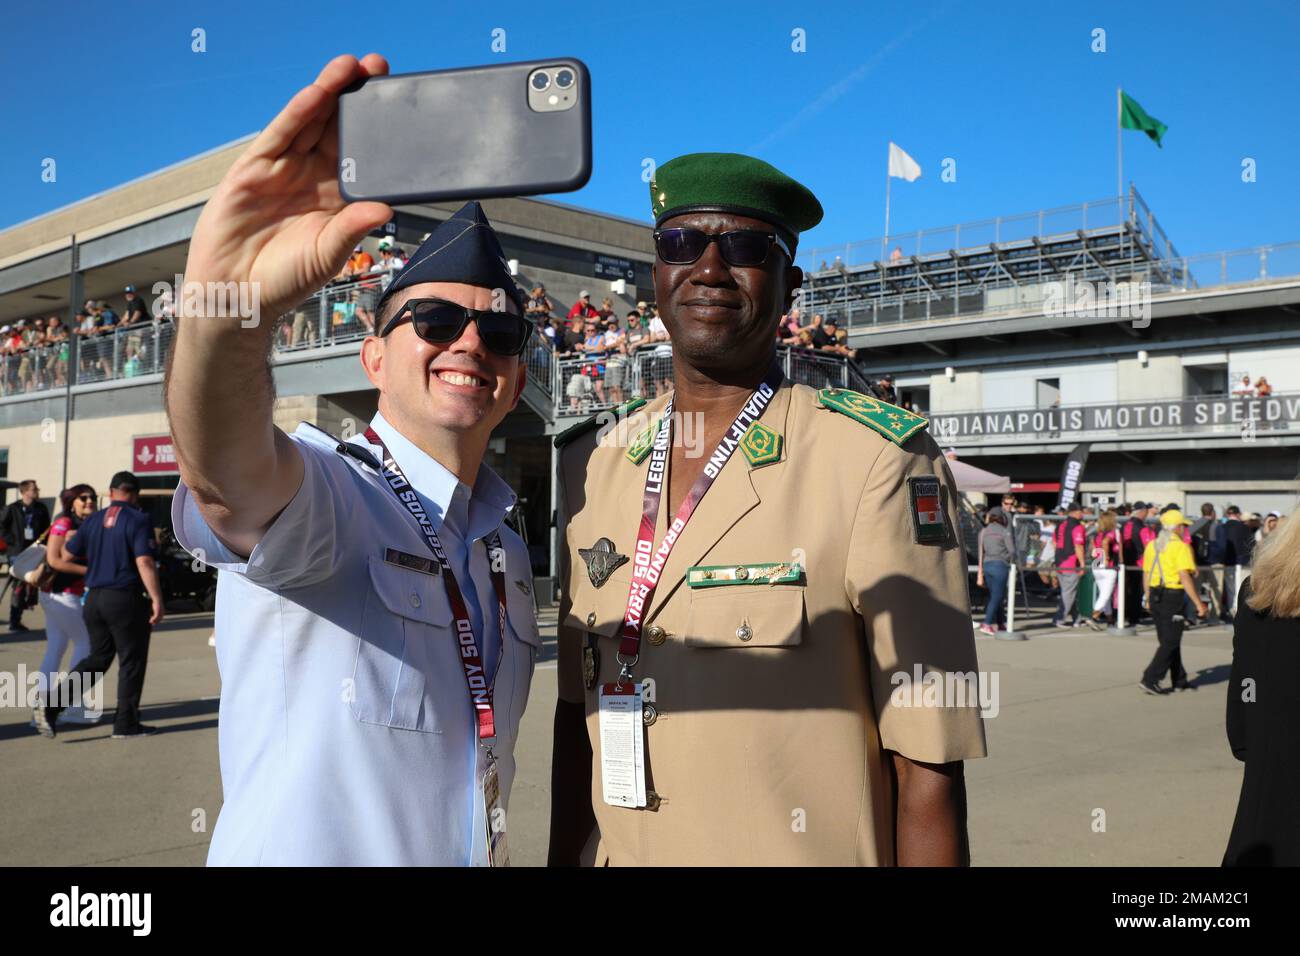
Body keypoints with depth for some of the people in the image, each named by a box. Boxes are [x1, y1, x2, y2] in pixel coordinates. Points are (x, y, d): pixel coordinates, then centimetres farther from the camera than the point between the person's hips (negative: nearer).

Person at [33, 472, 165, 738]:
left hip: (94, 598, 6)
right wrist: (157, 599, -18)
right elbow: (144, 562, -19)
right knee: (131, 661, 6)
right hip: (126, 599, -6)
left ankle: (52, 703, 3)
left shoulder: (93, 520, 8)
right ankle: (125, 723, 11)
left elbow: (67, 554, 14)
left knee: (98, 658, 17)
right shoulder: (138, 520, -10)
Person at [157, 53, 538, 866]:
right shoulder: (323, 488, -18)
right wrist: (224, 304, -59)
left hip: (484, 852, 7)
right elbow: (229, 472, -42)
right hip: (297, 851, -6)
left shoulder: (507, 551, 4)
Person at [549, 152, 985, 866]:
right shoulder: (589, 466, 0)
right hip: (614, 850, 5)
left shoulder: (877, 460, -16)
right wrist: (562, 855, 5)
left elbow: (928, 768, -16)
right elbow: (577, 713, 6)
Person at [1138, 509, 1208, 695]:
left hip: (1155, 596, 8)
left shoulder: (1151, 545, 10)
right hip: (1172, 596, -7)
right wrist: (1199, 604, -15)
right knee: (1170, 642, -2)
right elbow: (1184, 577, -19)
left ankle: (1179, 680, 25)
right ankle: (1150, 679, -8)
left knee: (1169, 639, 17)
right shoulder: (1180, 547, -12)